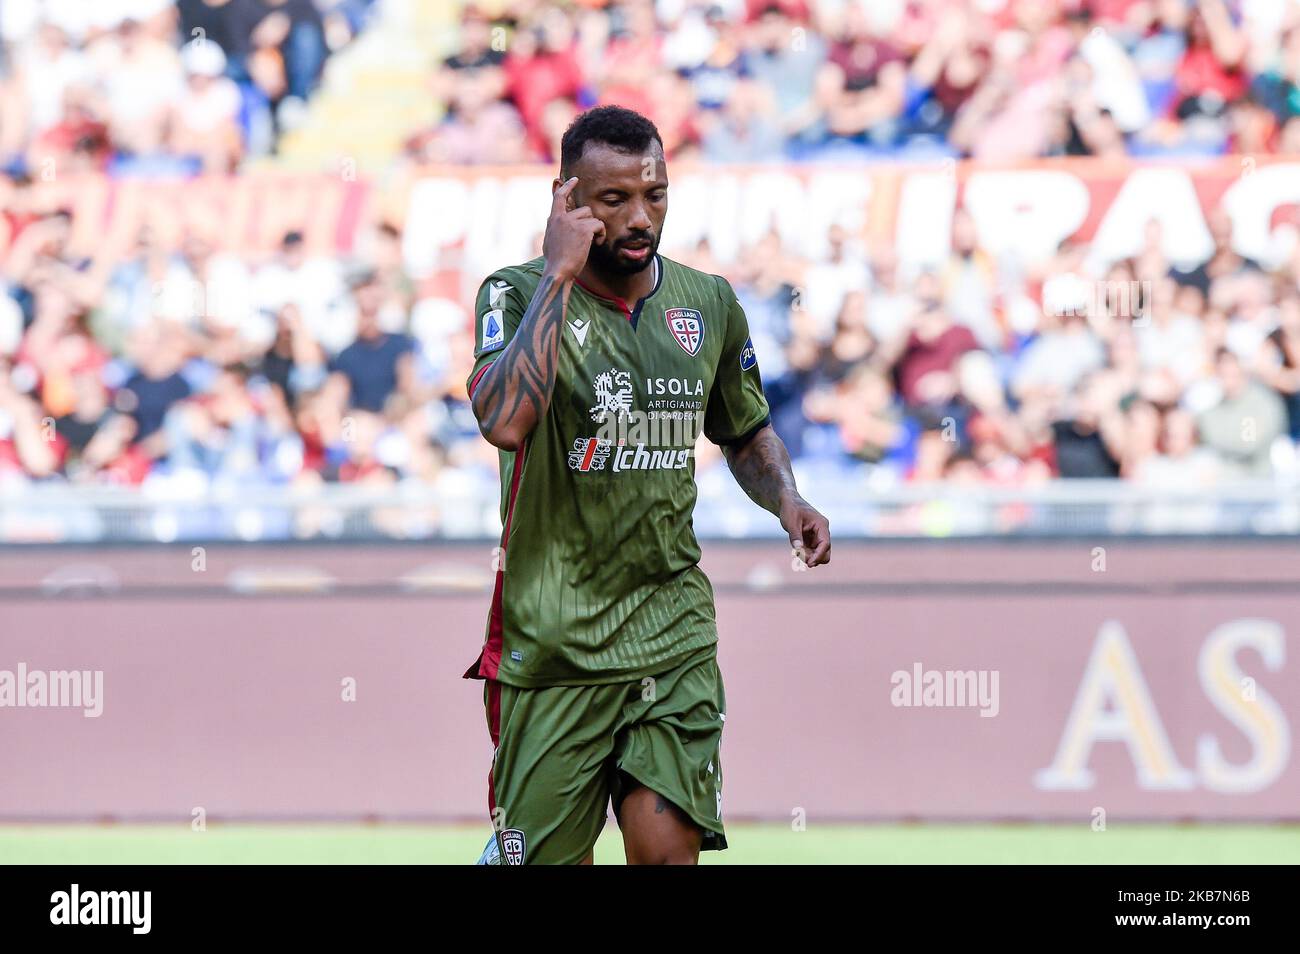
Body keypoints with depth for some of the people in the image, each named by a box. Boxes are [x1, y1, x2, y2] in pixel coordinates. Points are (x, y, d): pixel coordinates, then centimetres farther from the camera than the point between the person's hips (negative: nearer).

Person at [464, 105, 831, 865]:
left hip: (673, 628, 3)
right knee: (551, 855, 1)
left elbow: (747, 432, 24)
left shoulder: (709, 303, 7)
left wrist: (786, 498, 3)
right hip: (552, 639, -2)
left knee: (667, 845, -12)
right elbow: (506, 422, -27)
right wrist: (560, 274, -22)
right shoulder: (519, 295, -7)